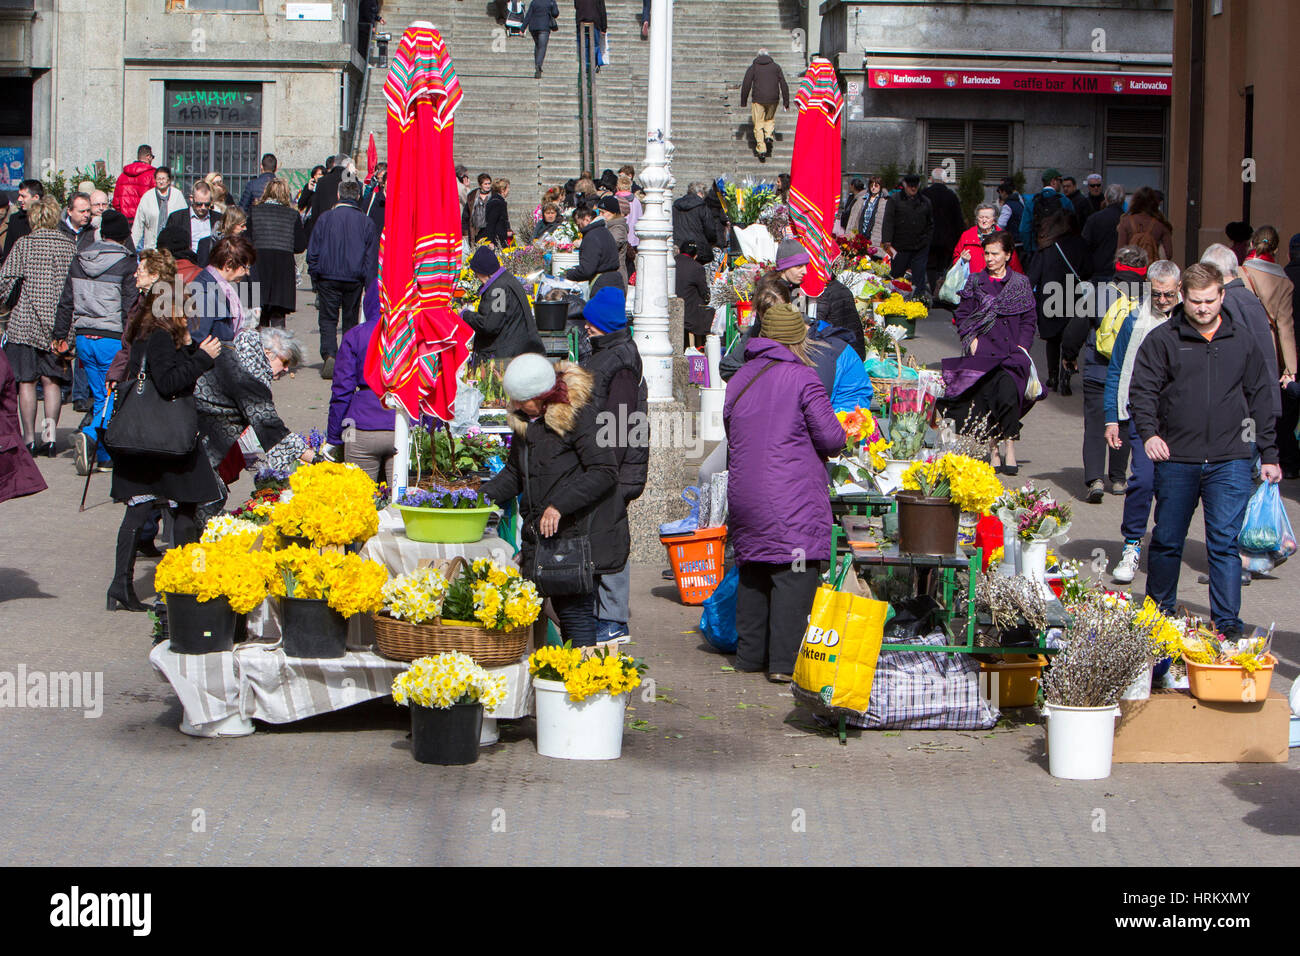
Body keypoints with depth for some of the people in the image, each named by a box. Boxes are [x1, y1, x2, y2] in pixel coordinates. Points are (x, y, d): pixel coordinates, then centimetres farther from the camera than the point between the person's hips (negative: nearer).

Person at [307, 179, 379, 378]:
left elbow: (312, 251, 0)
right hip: (354, 279, 1)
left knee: (328, 319, 2)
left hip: (328, 277, -1)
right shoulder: (366, 222, 0)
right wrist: (370, 286, 6)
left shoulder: (325, 218, -1)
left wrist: (315, 276, 9)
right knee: (350, 320, 13)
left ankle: (329, 355, -19)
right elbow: (372, 256, 2)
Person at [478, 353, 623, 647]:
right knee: (561, 609, 9)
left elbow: (605, 472, -18)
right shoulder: (526, 420, 10)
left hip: (580, 534, -7)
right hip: (541, 535, 8)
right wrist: (480, 496, 5)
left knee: (575, 610, -9)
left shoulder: (580, 415, -14)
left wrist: (559, 505, -23)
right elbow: (514, 474, 21)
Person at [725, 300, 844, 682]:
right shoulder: (803, 378, -8)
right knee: (795, 572, -5)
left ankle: (749, 654, 19)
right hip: (792, 495, -7)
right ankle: (784, 661, -9)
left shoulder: (740, 379, 12)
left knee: (753, 571, 15)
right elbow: (831, 438, -10)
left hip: (744, 491, 7)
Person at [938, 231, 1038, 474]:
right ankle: (993, 450, -3)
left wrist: (1023, 347, -1)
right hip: (983, 350, 1)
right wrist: (971, 338, -1)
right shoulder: (976, 281, 14)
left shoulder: (1021, 283, 12)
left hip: (1012, 351, -1)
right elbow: (961, 314, 14)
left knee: (1008, 389, -24)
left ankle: (1010, 447, -14)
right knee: (985, 393, -15)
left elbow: (1029, 319, 12)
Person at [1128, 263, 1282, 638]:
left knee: (1225, 543, -5)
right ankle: (1159, 613, 26)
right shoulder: (1162, 339, 2)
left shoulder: (1242, 342, 9)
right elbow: (1142, 391, -1)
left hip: (1229, 461, 0)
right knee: (1167, 540, 9)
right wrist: (1149, 432, -19)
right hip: (1176, 459, 0)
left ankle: (1228, 624, -3)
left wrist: (1268, 454, 12)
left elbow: (1260, 398, 15)